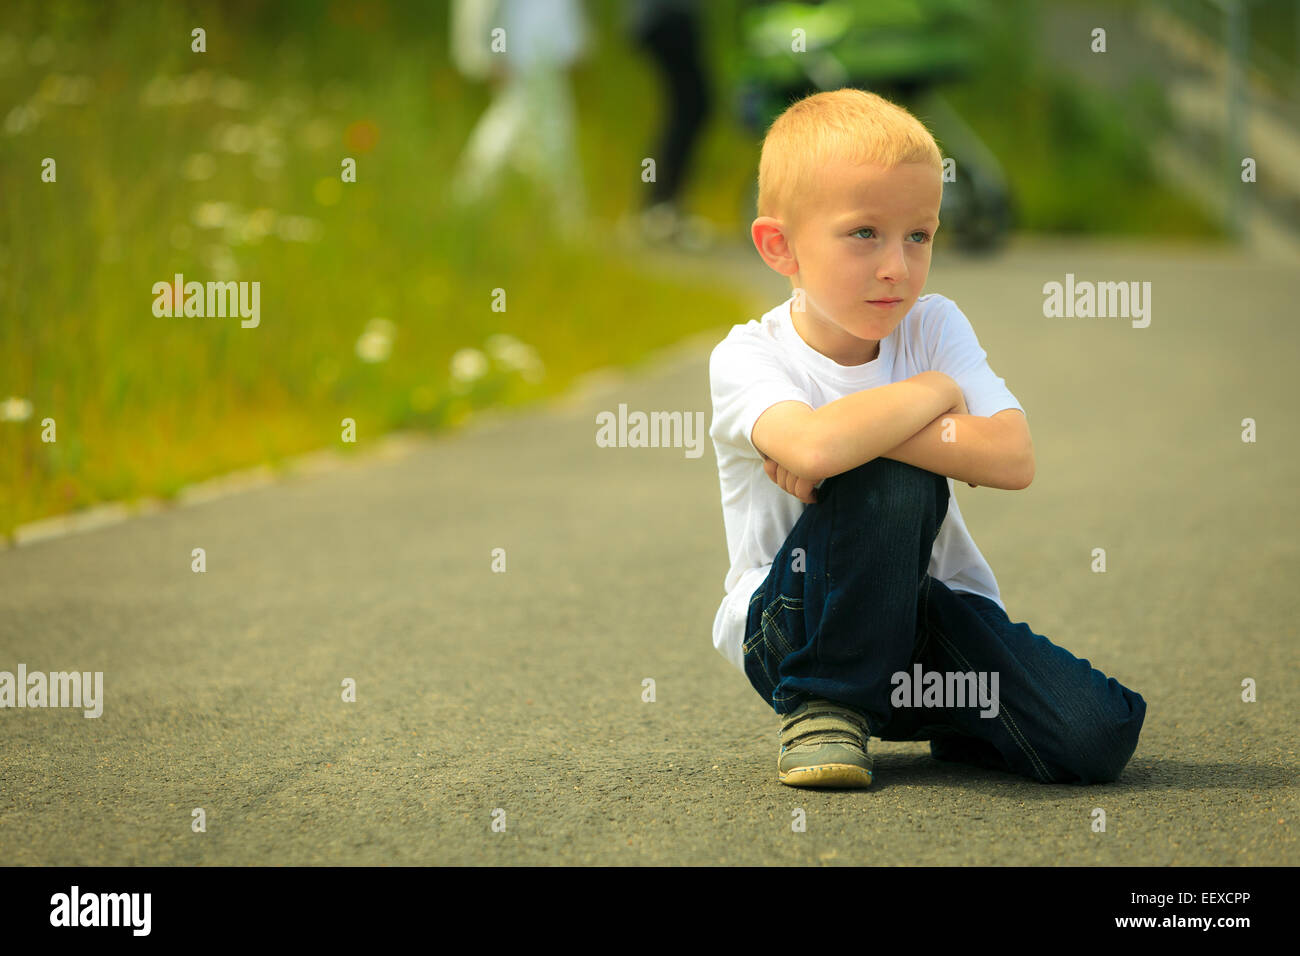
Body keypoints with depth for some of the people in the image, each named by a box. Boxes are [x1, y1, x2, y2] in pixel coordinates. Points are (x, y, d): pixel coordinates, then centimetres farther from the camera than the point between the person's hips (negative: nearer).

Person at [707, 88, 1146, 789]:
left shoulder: (935, 326, -3)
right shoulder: (746, 356, -14)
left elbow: (1011, 459, -19)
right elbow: (817, 444, -38)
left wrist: (856, 434, -25)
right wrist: (933, 391, -20)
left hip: (932, 608, 4)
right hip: (787, 627, -4)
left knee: (1096, 737, -20)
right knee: (895, 481, -33)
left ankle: (949, 725, 13)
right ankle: (824, 707, -14)